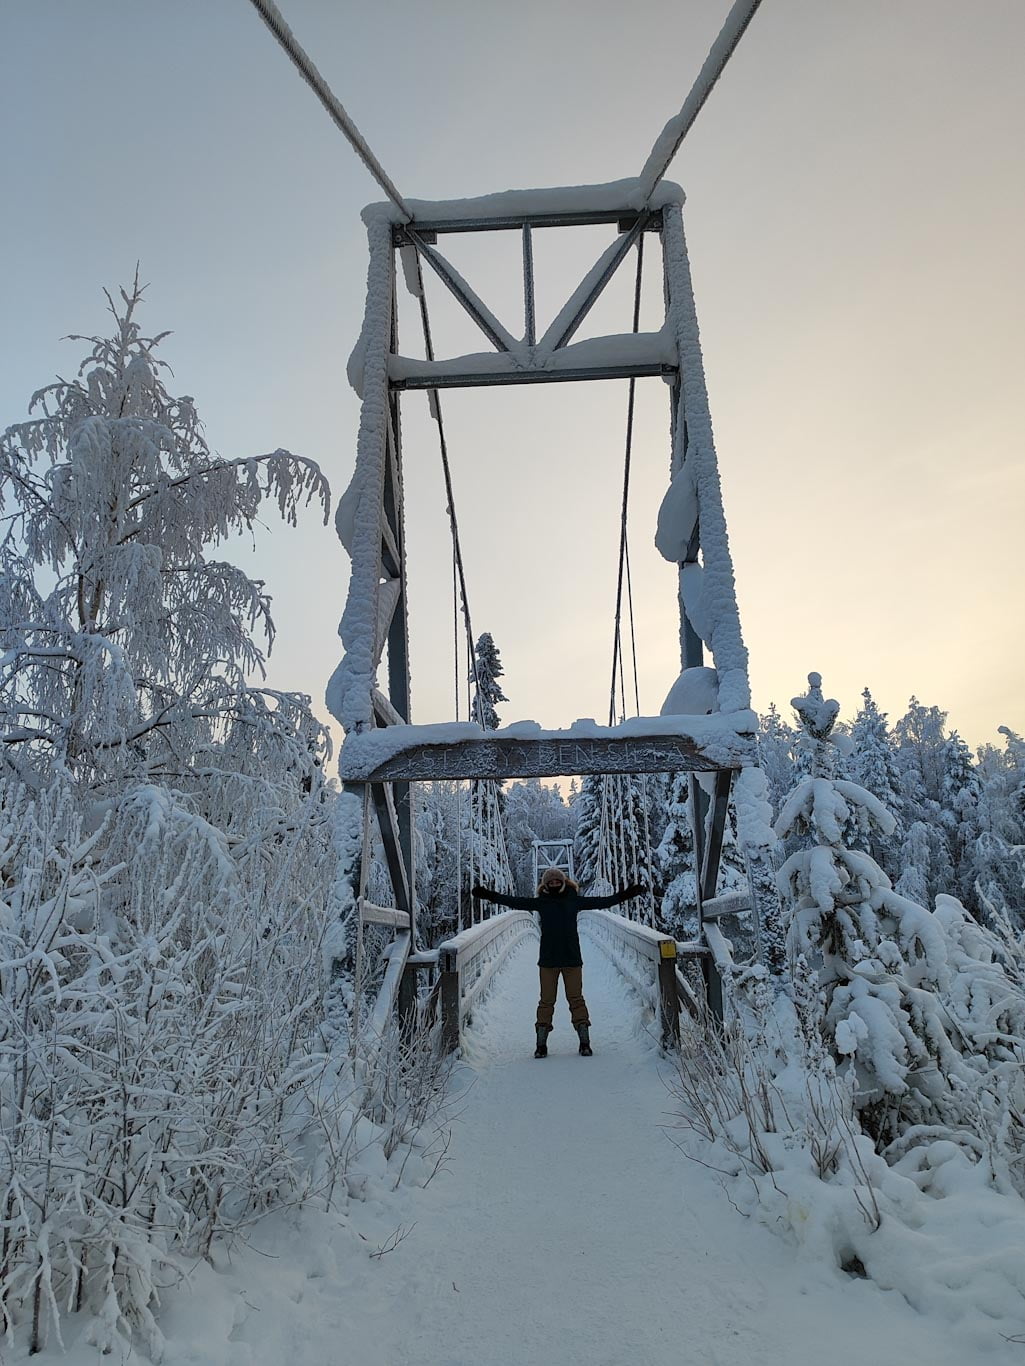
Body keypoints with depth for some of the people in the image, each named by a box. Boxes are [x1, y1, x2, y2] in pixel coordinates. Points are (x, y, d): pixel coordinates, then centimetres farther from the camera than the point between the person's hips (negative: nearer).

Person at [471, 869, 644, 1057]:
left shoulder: (574, 900, 4)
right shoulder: (541, 902, 3)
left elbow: (601, 902, 8)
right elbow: (515, 902, 2)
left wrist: (624, 895, 5)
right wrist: (489, 895, -3)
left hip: (572, 958, 0)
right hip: (548, 959, 0)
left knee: (576, 998, 3)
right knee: (546, 1000, 4)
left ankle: (585, 1042, 10)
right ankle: (541, 1044, 10)